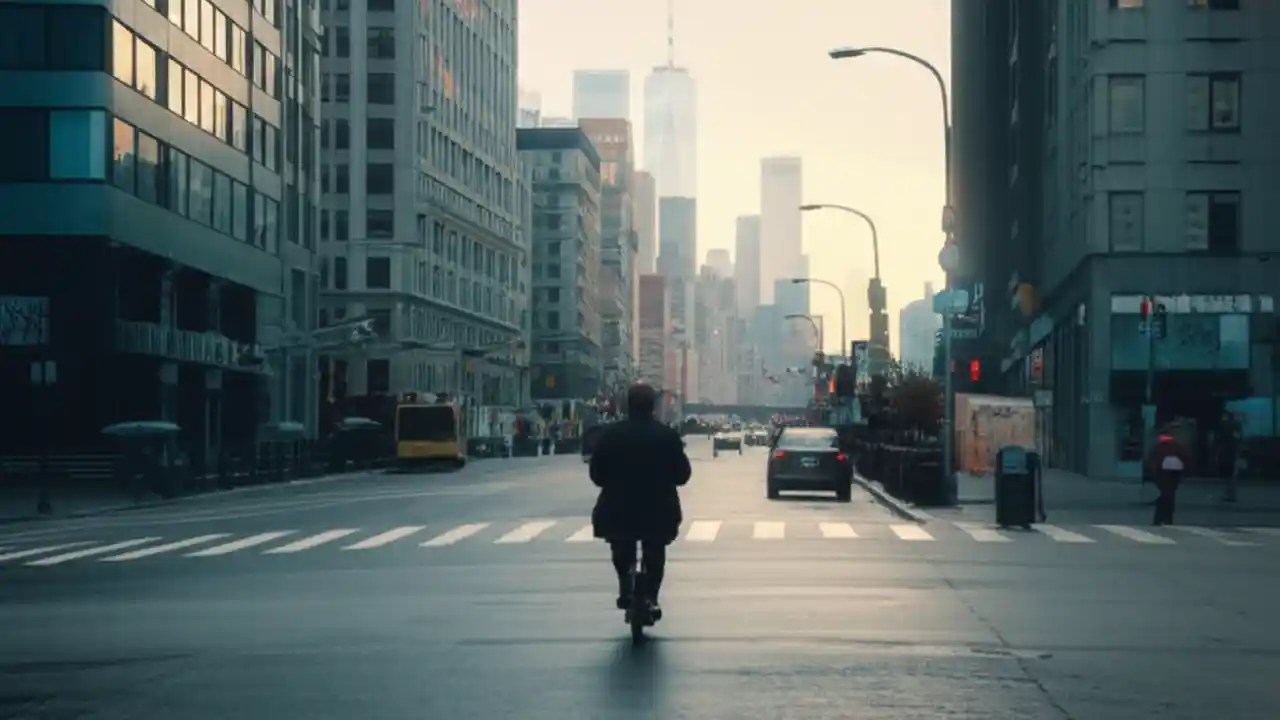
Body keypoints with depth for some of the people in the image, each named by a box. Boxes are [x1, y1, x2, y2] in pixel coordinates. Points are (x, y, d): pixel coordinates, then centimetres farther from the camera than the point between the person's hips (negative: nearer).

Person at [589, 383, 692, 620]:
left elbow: (597, 474, -2)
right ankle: (651, 596, 3)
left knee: (622, 553, 20)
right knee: (654, 556, 15)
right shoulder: (667, 436, -5)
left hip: (619, 509, 0)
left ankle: (626, 589, 0)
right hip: (658, 510, 0)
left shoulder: (611, 435, -6)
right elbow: (682, 475, 1)